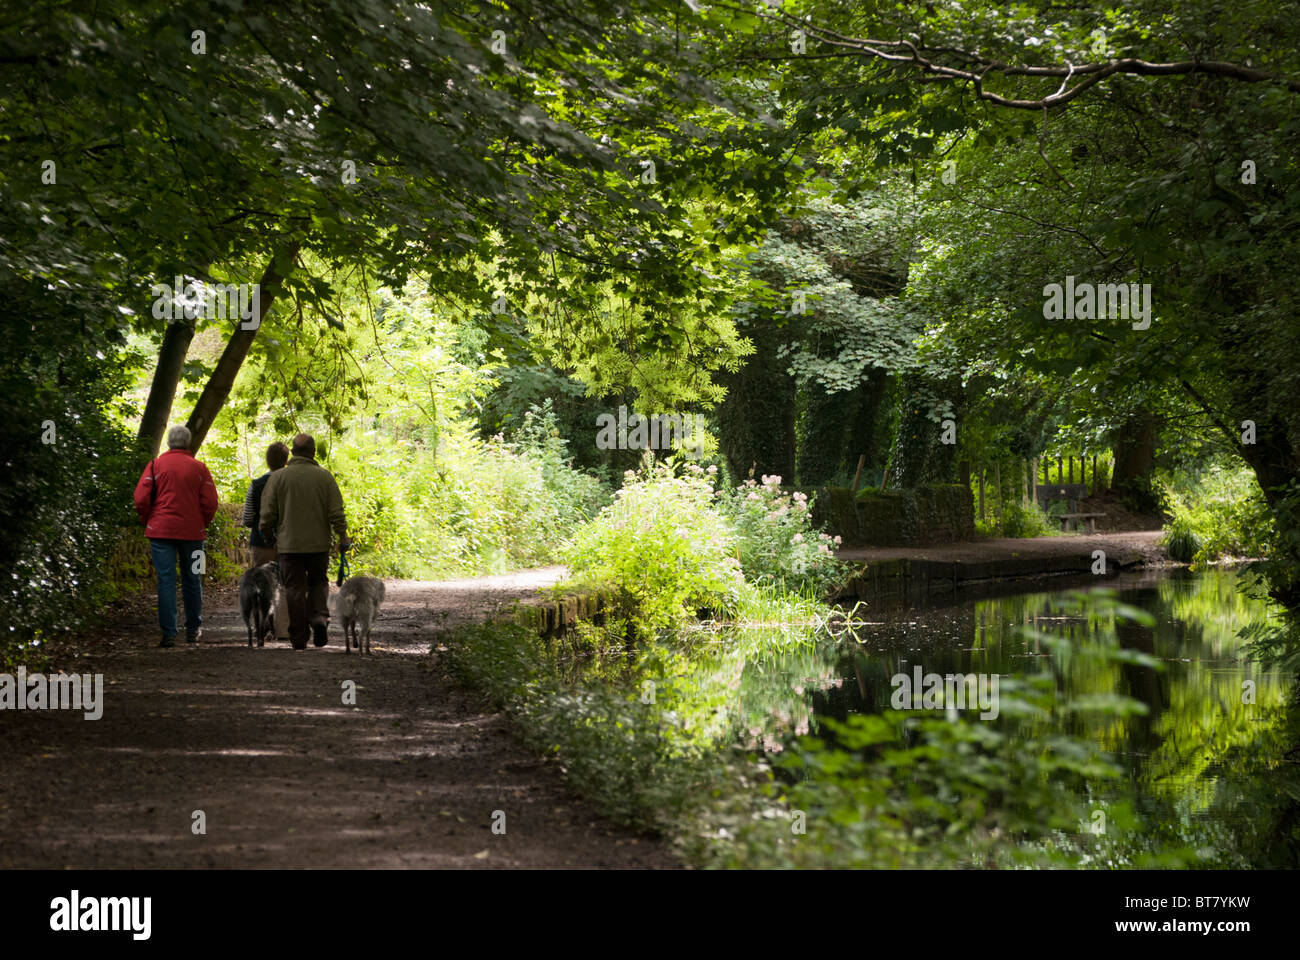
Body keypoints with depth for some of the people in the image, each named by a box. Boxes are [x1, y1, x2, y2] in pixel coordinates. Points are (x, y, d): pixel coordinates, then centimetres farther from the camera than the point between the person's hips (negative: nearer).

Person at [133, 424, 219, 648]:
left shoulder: (156, 465, 0)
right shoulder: (199, 468, 2)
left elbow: (141, 499, -5)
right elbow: (210, 503, -2)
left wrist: (148, 523, 9)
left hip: (161, 529, -1)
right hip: (192, 532, 1)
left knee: (166, 580, -1)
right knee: (191, 579, 13)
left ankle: (168, 633, -7)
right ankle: (193, 630, 21)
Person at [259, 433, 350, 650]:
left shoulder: (278, 477, -3)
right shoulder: (324, 476, -2)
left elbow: (267, 513, -2)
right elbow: (336, 512, -5)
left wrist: (267, 535, 14)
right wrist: (342, 536, 5)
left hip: (289, 544, 0)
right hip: (318, 543, 1)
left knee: (295, 589, 4)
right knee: (318, 582, 18)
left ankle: (298, 638, 4)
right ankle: (319, 617, -6)